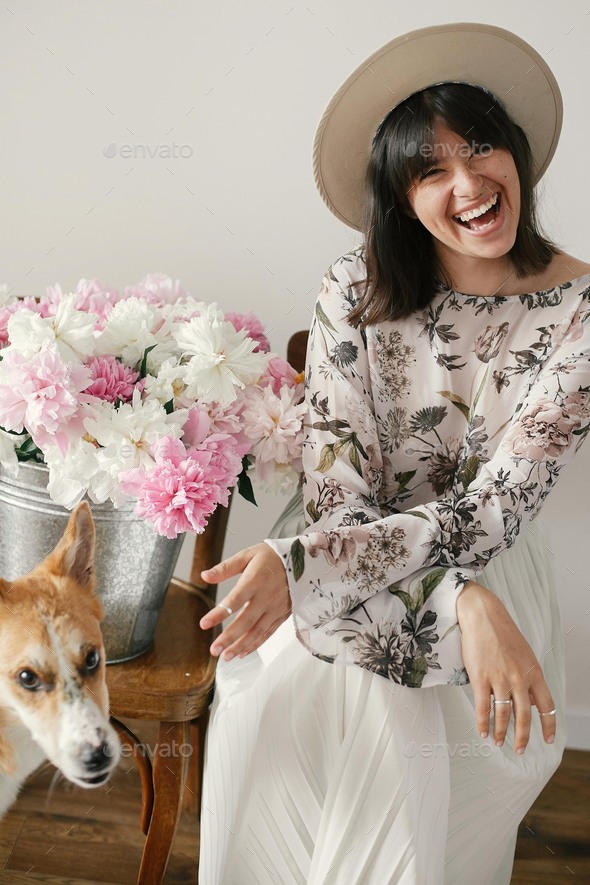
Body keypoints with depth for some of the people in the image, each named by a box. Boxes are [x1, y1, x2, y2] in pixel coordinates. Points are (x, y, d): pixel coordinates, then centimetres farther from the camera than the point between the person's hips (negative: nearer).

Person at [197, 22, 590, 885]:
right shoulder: (357, 289, -8)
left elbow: (495, 505, -16)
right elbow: (338, 485, -12)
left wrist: (304, 562, -27)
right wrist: (465, 605, -27)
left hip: (494, 574, -1)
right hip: (358, 571, 1)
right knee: (269, 705, -14)